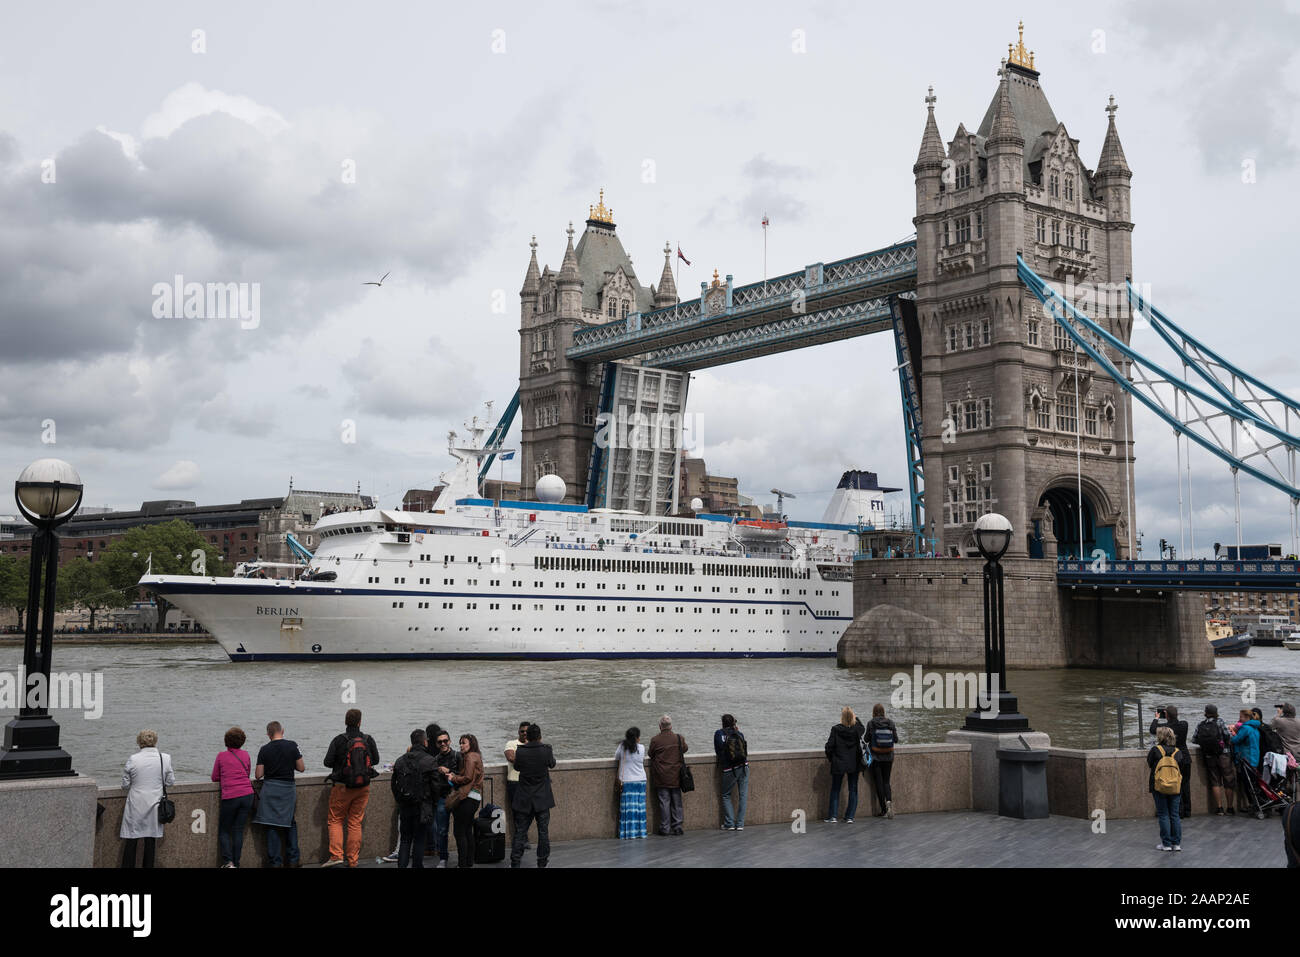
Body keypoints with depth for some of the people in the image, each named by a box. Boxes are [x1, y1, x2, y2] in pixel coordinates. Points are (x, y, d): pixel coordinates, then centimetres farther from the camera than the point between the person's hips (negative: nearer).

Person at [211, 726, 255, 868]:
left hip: (230, 797, -3)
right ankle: (236, 863, 7)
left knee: (224, 831, 9)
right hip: (247, 795, 3)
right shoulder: (245, 755, 8)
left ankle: (228, 862, -5)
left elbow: (214, 778, 8)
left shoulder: (221, 756, 0)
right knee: (238, 831, 9)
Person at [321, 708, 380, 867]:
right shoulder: (368, 740, -2)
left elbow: (327, 762, -9)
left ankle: (336, 855, -4)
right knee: (355, 822, 10)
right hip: (363, 787, 3)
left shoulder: (339, 740, -10)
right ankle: (353, 860, 11)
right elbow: (376, 760, 9)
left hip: (342, 787, -3)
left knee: (335, 820, 9)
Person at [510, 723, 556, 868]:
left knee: (520, 831, 8)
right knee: (543, 831, 10)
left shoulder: (520, 751, -11)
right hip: (542, 800, -1)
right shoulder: (546, 750, -13)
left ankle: (515, 862, 9)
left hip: (523, 800, 1)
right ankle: (542, 862, 16)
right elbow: (552, 764, 7)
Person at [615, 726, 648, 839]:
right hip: (641, 780, 2)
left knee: (628, 807, -1)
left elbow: (616, 757, 8)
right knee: (640, 807, 8)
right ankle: (640, 831, 13)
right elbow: (643, 761, 10)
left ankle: (629, 833, -2)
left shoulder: (622, 746, -6)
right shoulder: (641, 748, -3)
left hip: (626, 781, -1)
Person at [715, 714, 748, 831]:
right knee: (743, 795, 7)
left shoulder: (718, 733, -1)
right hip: (743, 766, 2)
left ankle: (729, 824, 6)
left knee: (726, 796, 13)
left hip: (729, 769, -2)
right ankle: (740, 824, 5)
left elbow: (717, 750, 6)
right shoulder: (739, 734, 4)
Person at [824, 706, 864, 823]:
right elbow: (863, 729, 21)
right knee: (853, 790, 10)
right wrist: (856, 719, 19)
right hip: (854, 764, 2)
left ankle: (832, 816, 7)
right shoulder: (856, 729, -5)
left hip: (838, 765, -2)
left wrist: (830, 758, 5)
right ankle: (850, 817, 8)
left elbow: (829, 746, -10)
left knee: (835, 790, 9)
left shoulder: (836, 729, -13)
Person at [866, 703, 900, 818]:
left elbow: (867, 739, -6)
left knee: (878, 782, 4)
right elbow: (896, 740, 1)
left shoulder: (871, 724, -8)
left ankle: (883, 809, 4)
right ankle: (889, 800, -17)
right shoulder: (890, 723, -1)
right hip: (888, 757, 3)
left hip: (875, 757, -3)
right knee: (886, 781, 11)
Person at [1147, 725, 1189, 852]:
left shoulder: (1155, 750, -10)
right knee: (1175, 815, 11)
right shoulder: (1178, 752, -2)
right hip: (1176, 788, 3)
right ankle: (1177, 843, 11)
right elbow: (1184, 771, 5)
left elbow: (1149, 764, 4)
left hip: (1159, 788, -3)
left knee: (1163, 815, 5)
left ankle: (1166, 844, 5)